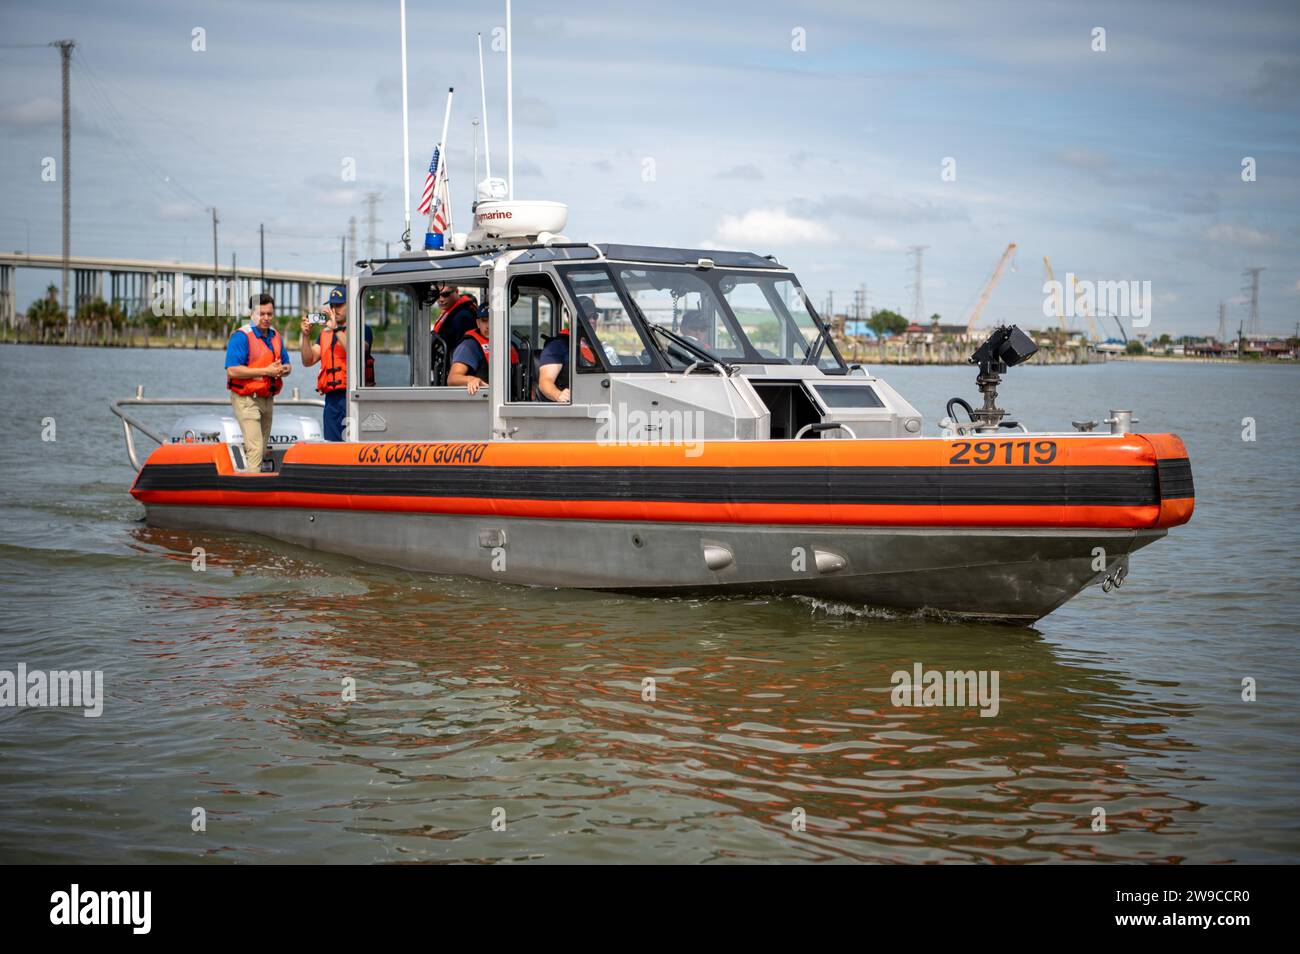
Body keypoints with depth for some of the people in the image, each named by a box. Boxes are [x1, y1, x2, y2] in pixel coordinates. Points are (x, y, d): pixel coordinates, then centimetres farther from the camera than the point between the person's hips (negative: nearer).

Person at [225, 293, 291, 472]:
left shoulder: (275, 336, 12)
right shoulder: (241, 336, -12)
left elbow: (287, 365, 19)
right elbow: (232, 370, -21)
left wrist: (283, 369, -7)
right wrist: (266, 371, -21)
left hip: (267, 399, 8)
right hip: (246, 399, -8)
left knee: (263, 448, 12)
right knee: (255, 448, -17)